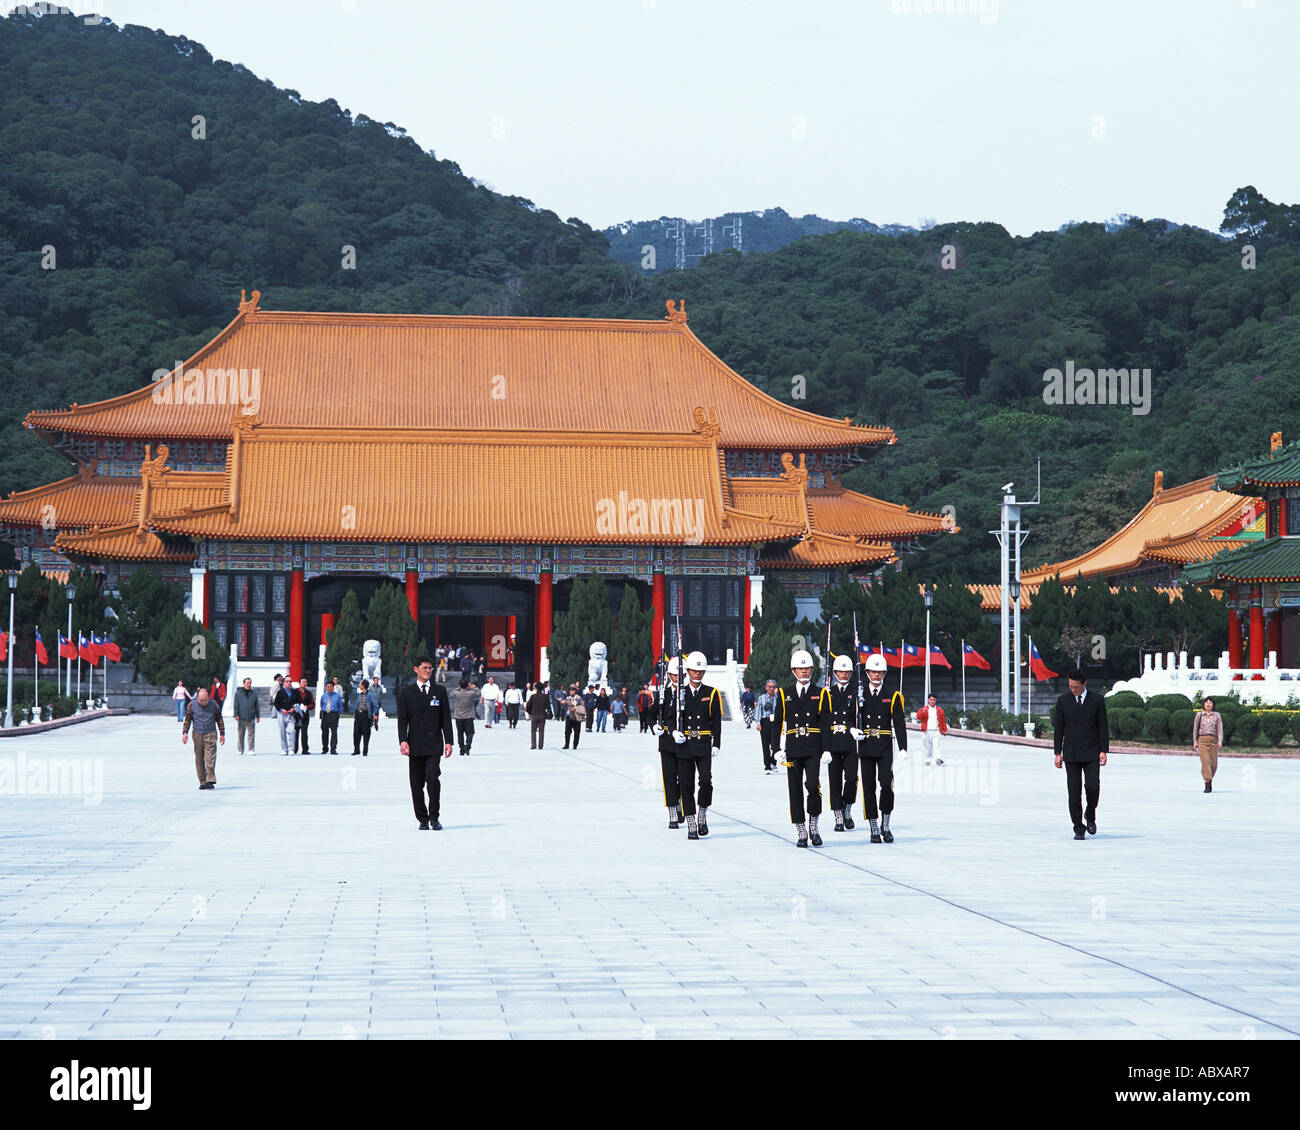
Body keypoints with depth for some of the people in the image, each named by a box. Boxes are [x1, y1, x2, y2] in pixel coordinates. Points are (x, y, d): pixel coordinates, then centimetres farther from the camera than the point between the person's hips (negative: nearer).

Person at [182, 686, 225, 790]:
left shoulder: (214, 704, -1)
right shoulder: (191, 705, -1)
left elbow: (219, 719, 9)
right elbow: (187, 719, 8)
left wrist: (222, 734, 11)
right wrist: (185, 733, -2)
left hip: (210, 735, -2)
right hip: (197, 735, 2)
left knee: (210, 758, -12)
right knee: (199, 759, 2)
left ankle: (210, 780, -12)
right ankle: (202, 781, 9)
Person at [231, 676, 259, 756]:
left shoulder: (254, 693, 11)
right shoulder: (238, 693, 5)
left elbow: (257, 705, 15)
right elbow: (236, 705, 2)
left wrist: (258, 716, 11)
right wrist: (236, 715, -7)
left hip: (251, 718, 1)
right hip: (241, 718, -1)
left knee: (251, 734, -5)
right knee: (241, 735, 6)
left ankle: (251, 750, -6)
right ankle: (240, 750, 14)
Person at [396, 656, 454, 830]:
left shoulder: (439, 690, 11)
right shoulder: (407, 692, 8)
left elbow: (446, 717, 10)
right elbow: (402, 718, 3)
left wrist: (448, 741, 3)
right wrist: (403, 741, -9)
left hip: (434, 744, -1)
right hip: (415, 745, 1)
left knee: (432, 778, -16)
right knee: (417, 784, 1)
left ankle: (434, 817, -6)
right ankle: (423, 819, 12)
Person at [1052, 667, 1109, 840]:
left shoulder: (1097, 701, 3)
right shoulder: (1063, 701, 6)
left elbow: (1103, 727, 3)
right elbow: (1058, 728, 6)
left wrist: (1104, 751, -5)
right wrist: (1058, 753, 0)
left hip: (1091, 754, -1)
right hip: (1071, 753, 1)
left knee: (1093, 786, -14)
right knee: (1074, 792, -2)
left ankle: (1090, 816, 13)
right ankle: (1078, 828, 4)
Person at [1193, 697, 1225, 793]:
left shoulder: (1216, 715, 9)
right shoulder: (1199, 715, 10)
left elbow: (1220, 729, 3)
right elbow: (1195, 728, 12)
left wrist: (1220, 741, -10)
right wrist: (1194, 741, 5)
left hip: (1213, 740, 1)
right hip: (1202, 739, -1)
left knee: (1214, 763, 1)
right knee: (1205, 761, -16)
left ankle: (1210, 780, 28)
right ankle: (1207, 785, -19)